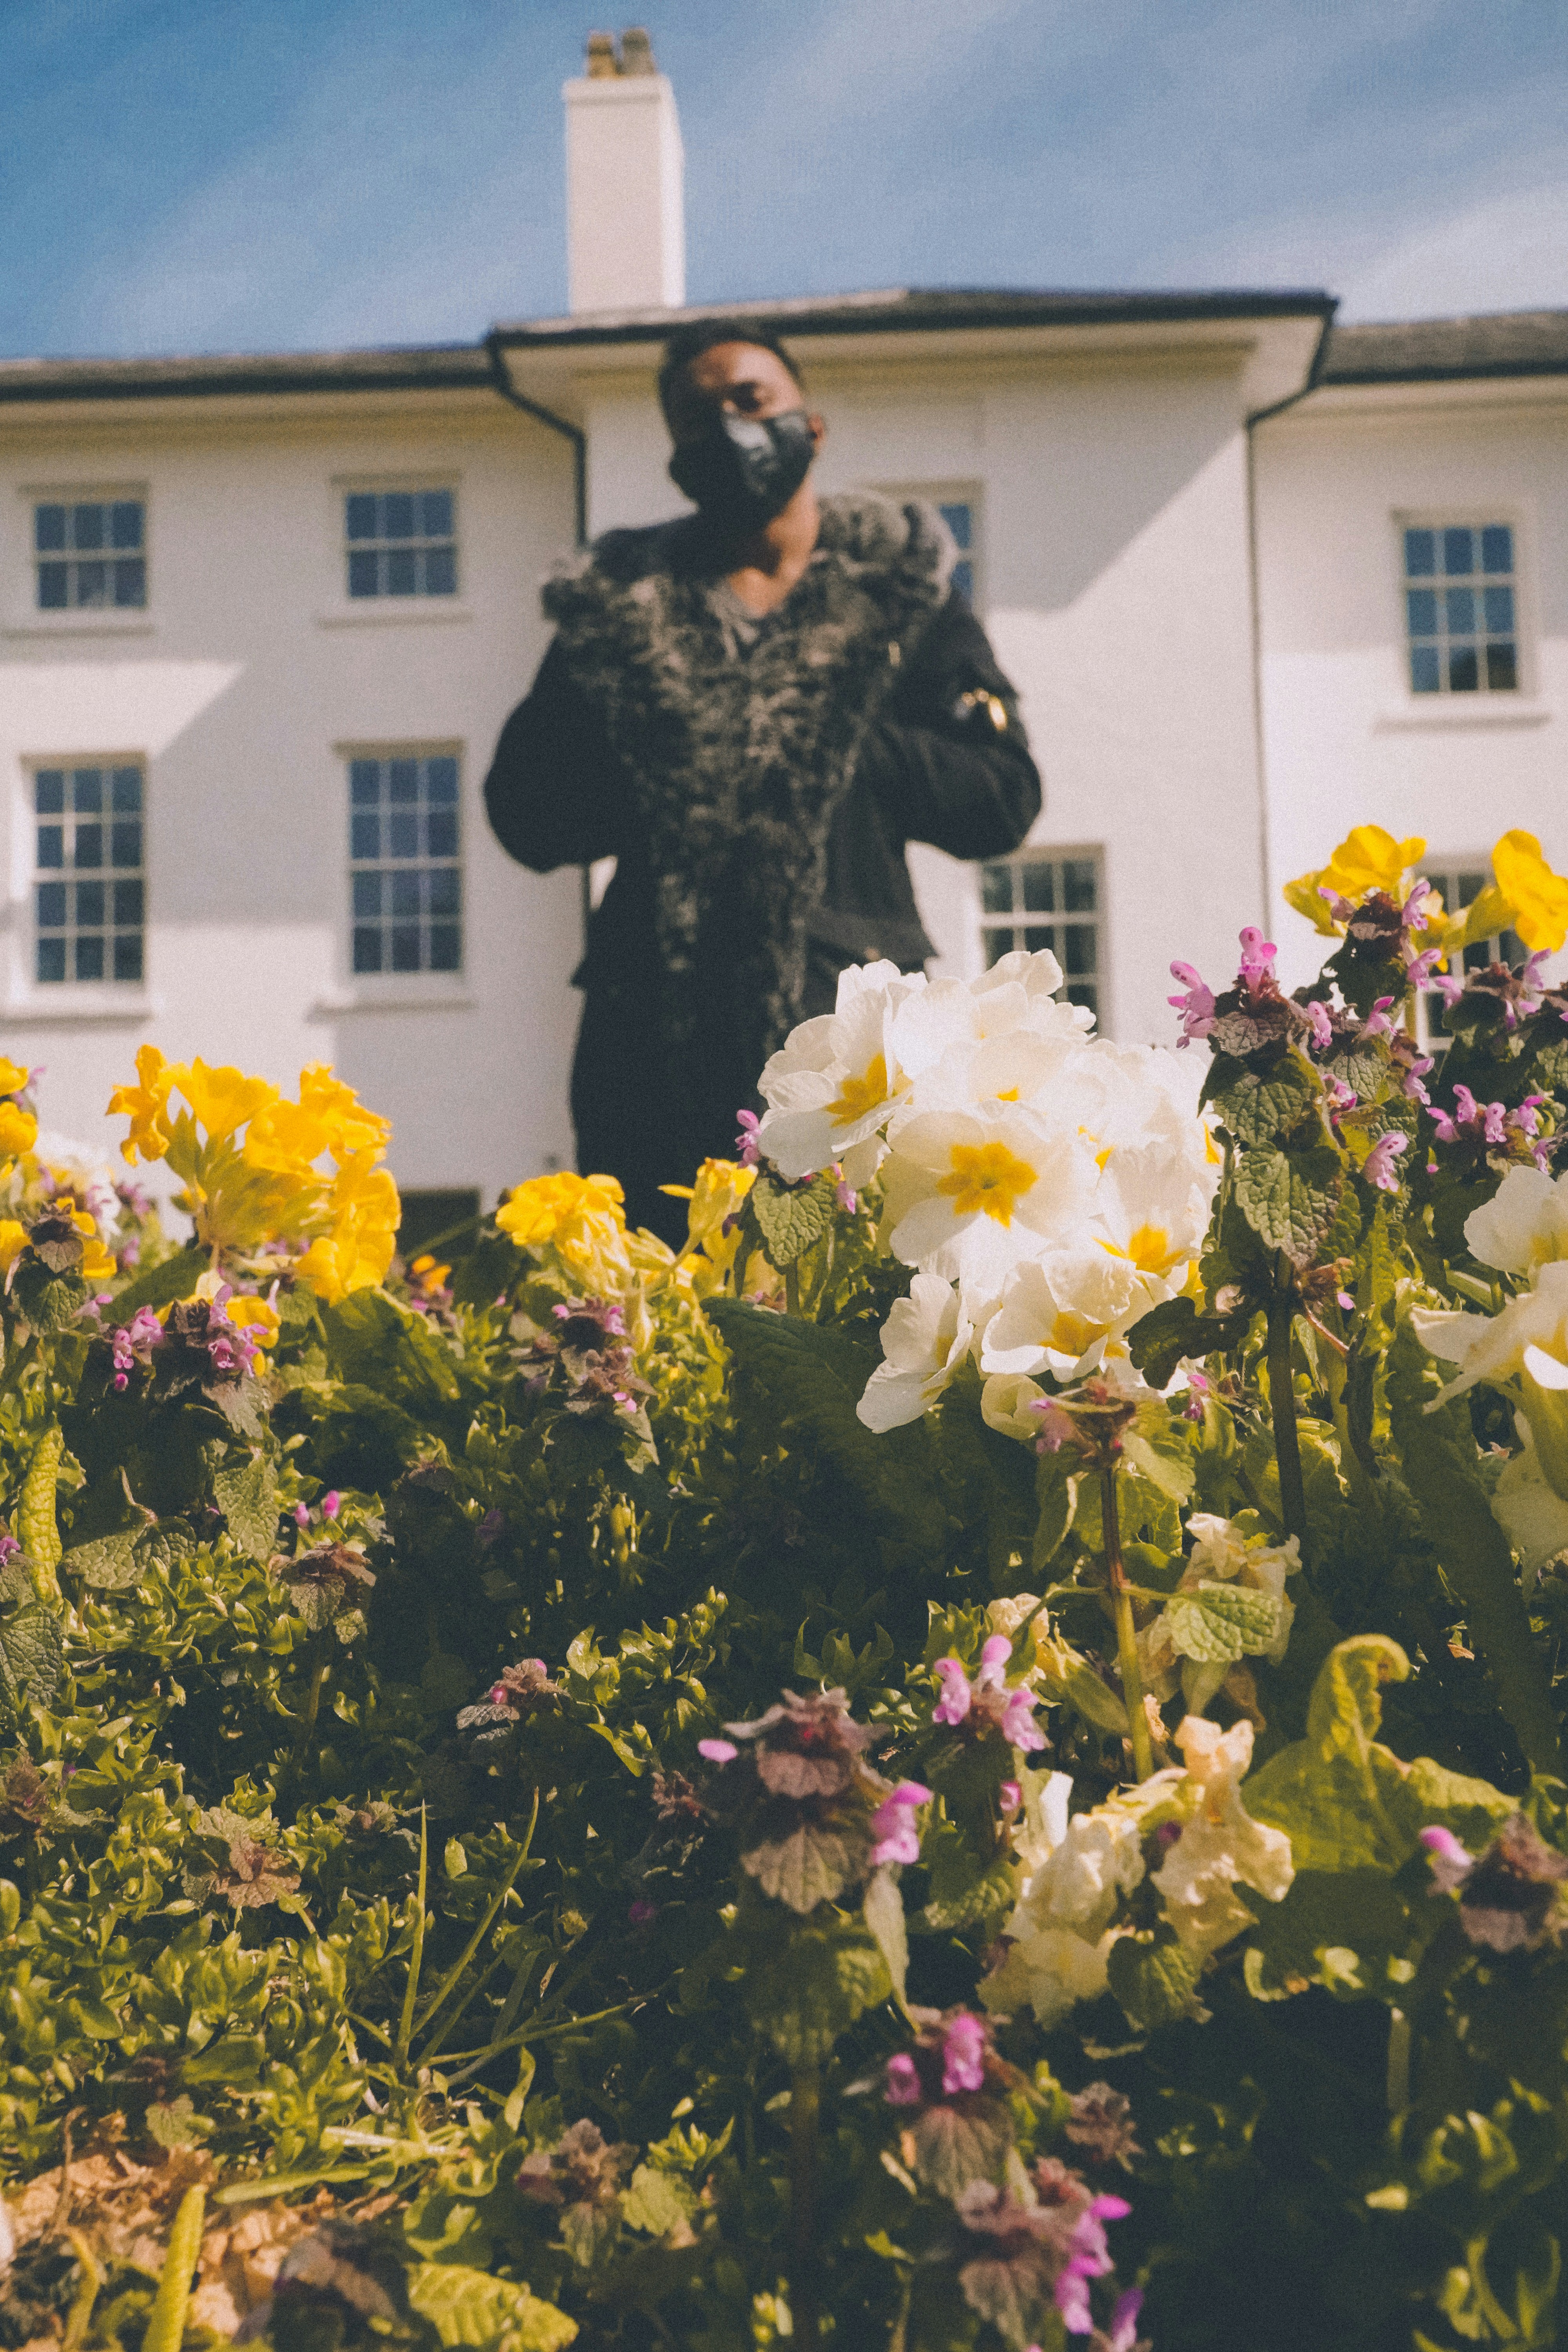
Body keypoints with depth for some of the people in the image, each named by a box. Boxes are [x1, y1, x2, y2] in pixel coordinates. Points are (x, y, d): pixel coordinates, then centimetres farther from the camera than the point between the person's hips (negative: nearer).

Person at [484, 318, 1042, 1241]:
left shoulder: (898, 589, 14)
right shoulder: (619, 606, 17)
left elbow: (1005, 795, 6)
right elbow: (526, 813, 10)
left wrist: (835, 751, -5)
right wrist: (670, 772, -5)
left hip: (849, 1008, -1)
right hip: (658, 1020, 2)